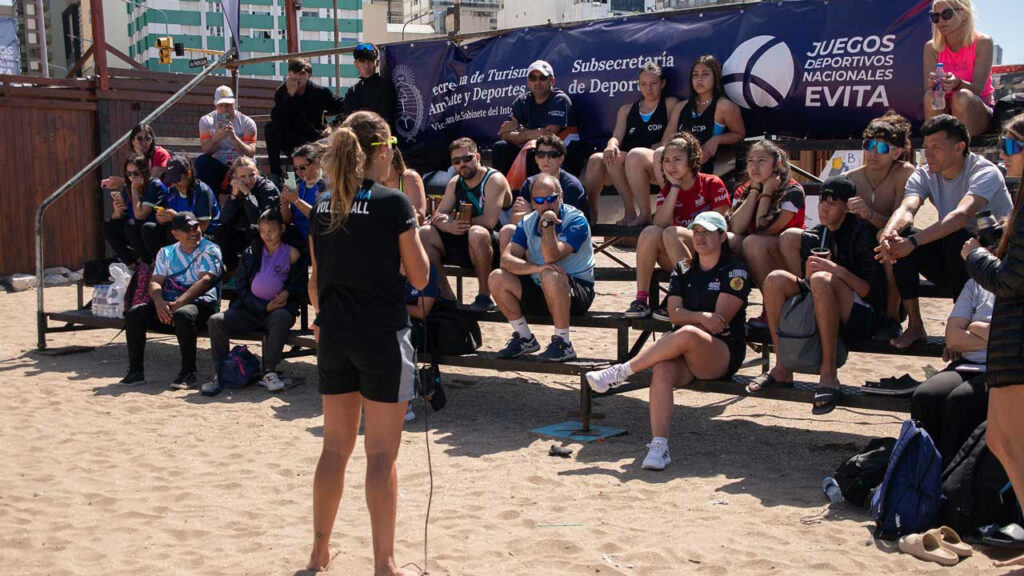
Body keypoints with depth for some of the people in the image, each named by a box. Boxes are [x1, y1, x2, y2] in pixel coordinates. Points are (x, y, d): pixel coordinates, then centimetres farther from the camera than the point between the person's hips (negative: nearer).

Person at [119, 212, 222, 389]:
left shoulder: (210, 250, 2)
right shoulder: (166, 253, 18)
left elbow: (205, 280, -12)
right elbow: (155, 282, 7)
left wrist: (178, 303, -24)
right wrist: (159, 302, -17)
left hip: (200, 302, -5)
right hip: (168, 302, 5)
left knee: (183, 315, -38)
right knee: (133, 314, -17)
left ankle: (188, 372, -27)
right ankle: (136, 370, -9)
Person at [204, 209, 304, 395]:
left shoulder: (291, 253, 4)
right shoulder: (251, 252, 11)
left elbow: (301, 286, 4)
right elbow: (241, 288, 6)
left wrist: (287, 293, -19)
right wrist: (264, 307, -9)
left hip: (278, 308, -3)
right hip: (250, 309, 3)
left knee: (281, 317, -39)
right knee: (215, 321, -20)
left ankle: (269, 373, -30)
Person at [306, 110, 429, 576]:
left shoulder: (323, 205, 6)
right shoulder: (392, 203, -11)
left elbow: (316, 278, 12)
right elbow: (419, 277, -6)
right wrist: (414, 225, 7)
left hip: (334, 336, 6)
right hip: (382, 337, -6)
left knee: (335, 446, 16)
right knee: (382, 454, 1)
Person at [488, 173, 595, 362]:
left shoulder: (576, 220, -13)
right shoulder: (527, 222, 4)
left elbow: (551, 258, -27)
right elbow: (506, 259, -11)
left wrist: (548, 223, -29)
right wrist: (536, 268, -28)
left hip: (577, 292, -6)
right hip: (540, 290, 6)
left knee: (551, 275, -37)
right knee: (497, 278, -11)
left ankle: (563, 344, -21)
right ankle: (524, 338, 4)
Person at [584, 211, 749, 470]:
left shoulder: (734, 272, 4)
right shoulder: (683, 271, 19)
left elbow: (720, 320, -8)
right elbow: (674, 313, 4)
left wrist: (689, 320, -7)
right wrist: (701, 317, -14)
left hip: (723, 355, -4)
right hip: (684, 354, 4)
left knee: (687, 334, -38)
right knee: (662, 370, -32)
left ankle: (620, 372, -28)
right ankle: (658, 446, -39)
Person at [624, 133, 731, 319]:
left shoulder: (712, 184, -1)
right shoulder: (667, 191, 10)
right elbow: (659, 224, -9)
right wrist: (675, 187, -8)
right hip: (674, 262, 4)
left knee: (672, 233, -31)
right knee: (650, 232, -25)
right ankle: (641, 299, -28)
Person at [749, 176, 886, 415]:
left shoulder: (862, 233, -7)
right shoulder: (814, 236, 10)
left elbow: (874, 292, -14)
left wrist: (837, 270, -25)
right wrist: (807, 278, -14)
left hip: (863, 317, -6)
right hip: (819, 317, 6)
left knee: (821, 279, -33)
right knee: (776, 279, -12)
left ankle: (829, 375, -29)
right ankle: (782, 368, -12)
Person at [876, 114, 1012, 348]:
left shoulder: (985, 172, -18)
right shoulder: (924, 176, -1)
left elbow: (962, 215, -37)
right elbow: (906, 208, -22)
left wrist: (912, 242, -48)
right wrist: (889, 234, -45)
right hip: (950, 259, 5)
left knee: (955, 240, -35)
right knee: (899, 235, -17)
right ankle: (914, 326, -13)